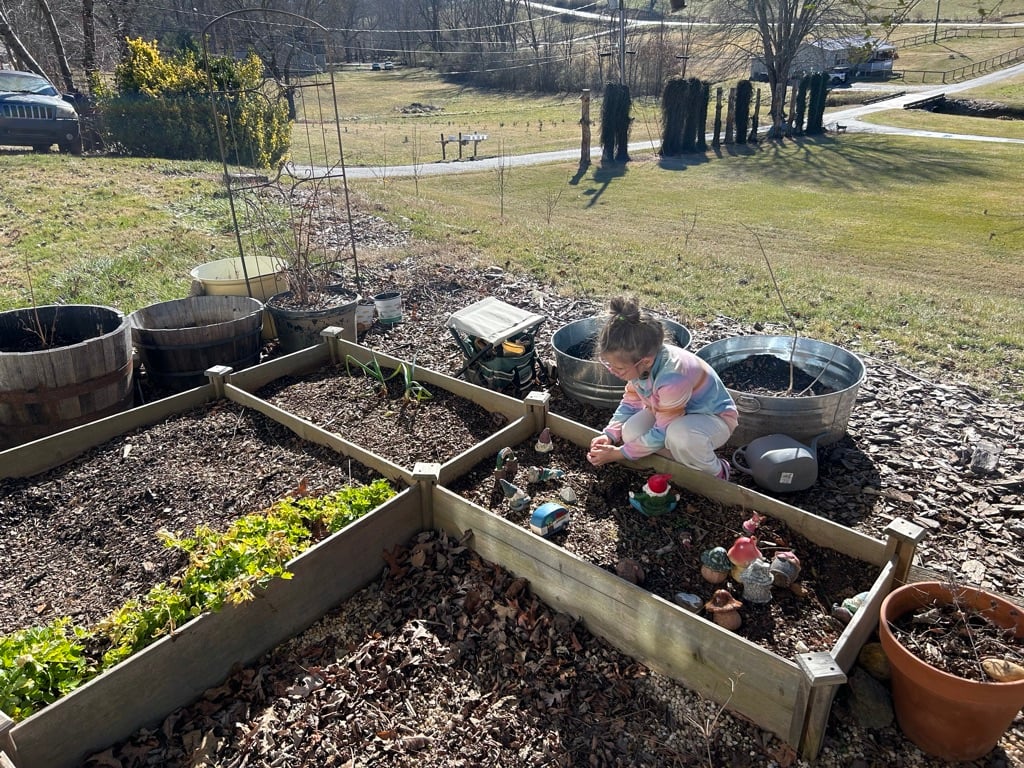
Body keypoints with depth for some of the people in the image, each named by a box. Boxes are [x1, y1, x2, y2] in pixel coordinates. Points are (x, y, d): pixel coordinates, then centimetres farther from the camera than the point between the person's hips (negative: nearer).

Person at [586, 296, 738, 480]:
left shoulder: (673, 379, -40)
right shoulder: (639, 364, -17)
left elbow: (662, 434, -29)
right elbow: (630, 403, 0)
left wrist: (618, 453, -22)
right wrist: (609, 435, -13)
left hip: (715, 417, -7)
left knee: (679, 435, -40)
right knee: (631, 433, -19)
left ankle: (716, 473, -8)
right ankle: (689, 458, 1)